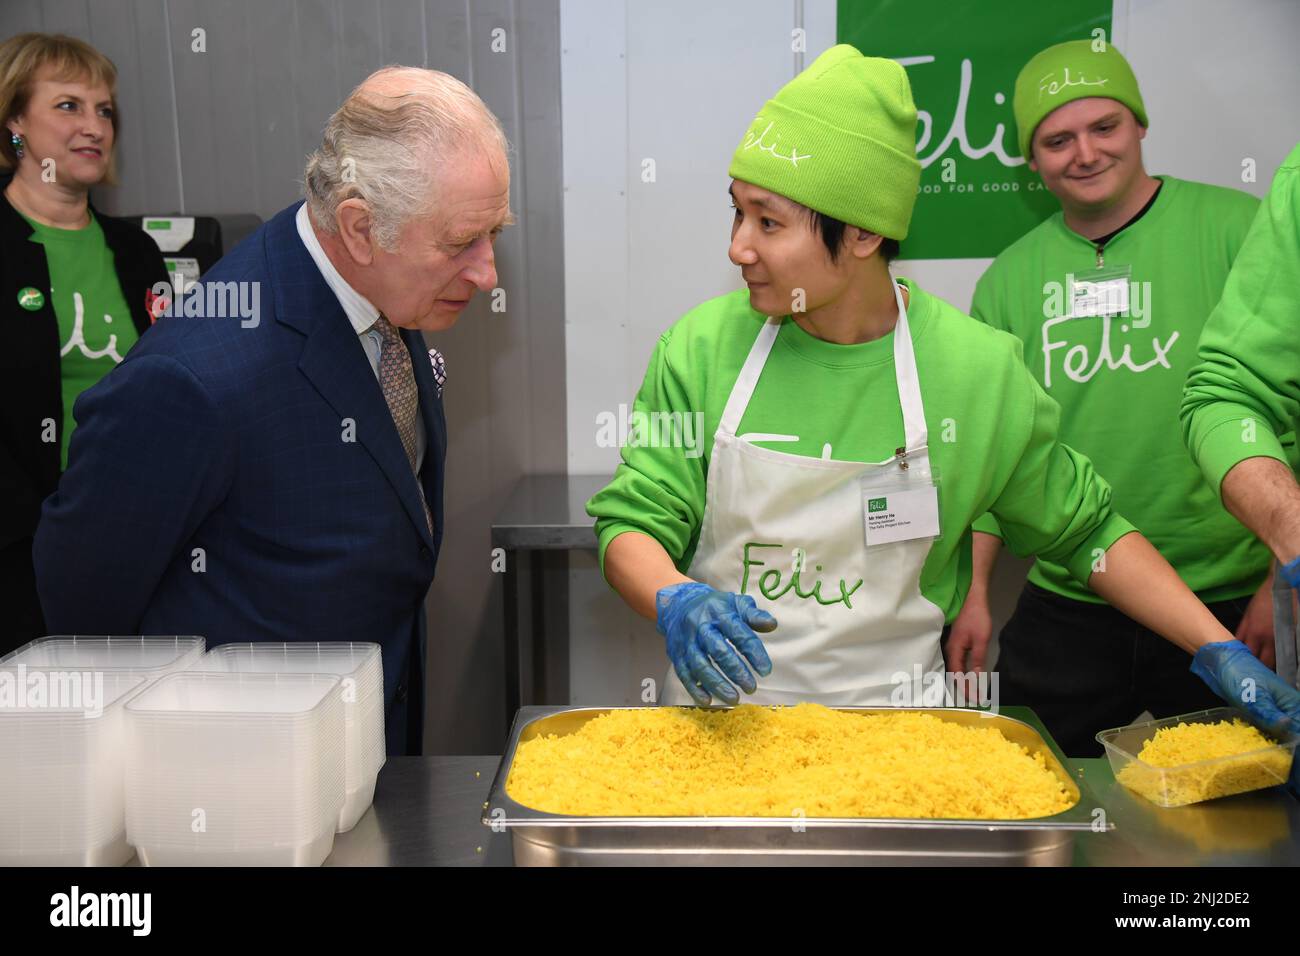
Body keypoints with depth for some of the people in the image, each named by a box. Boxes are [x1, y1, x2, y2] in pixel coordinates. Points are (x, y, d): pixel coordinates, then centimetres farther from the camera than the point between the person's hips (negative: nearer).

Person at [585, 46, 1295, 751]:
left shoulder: (978, 370, -5)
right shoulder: (705, 345, -4)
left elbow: (1084, 529, 8)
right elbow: (632, 520, -1)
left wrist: (1218, 649, 1)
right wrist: (675, 599, -23)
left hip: (888, 726, 0)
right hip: (717, 704, 1)